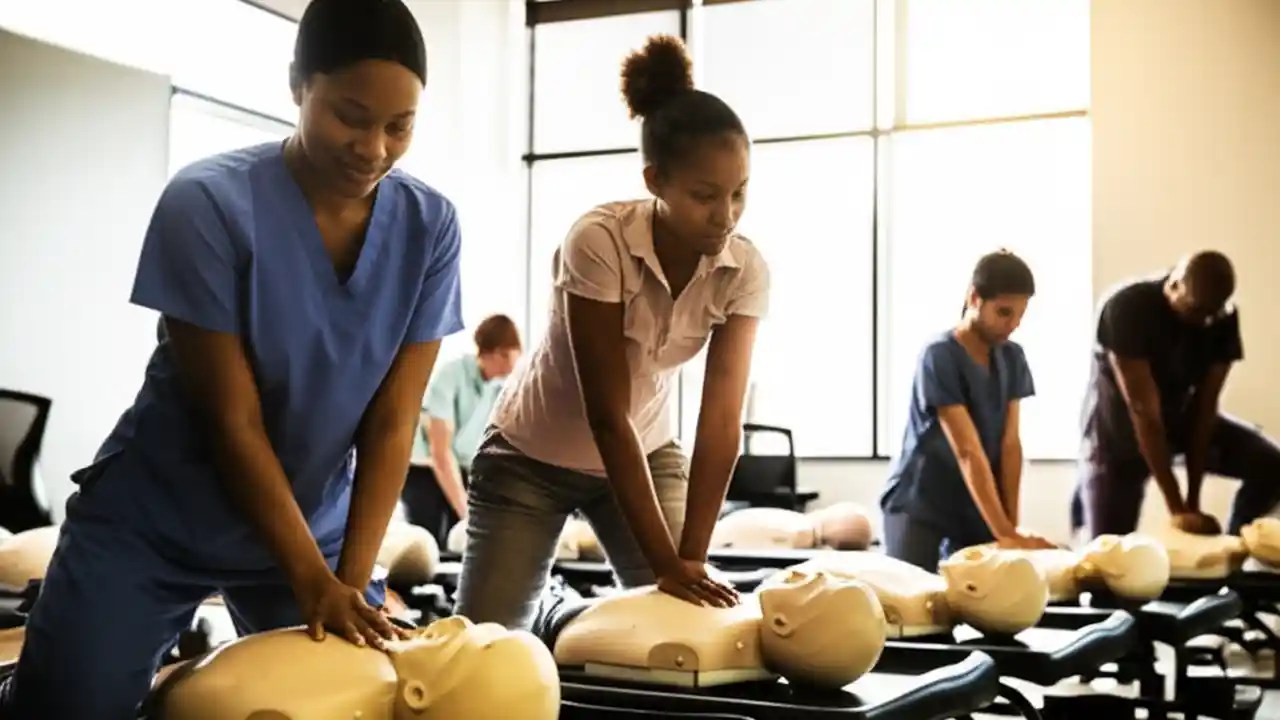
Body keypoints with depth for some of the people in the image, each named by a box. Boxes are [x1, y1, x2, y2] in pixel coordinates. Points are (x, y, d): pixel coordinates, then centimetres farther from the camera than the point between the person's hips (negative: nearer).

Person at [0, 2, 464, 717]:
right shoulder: (209, 202, -20)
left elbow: (393, 422, -9)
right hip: (153, 521, -3)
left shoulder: (431, 227, -10)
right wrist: (313, 583, -19)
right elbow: (233, 420, -18)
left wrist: (353, 577, -15)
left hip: (314, 522, 3)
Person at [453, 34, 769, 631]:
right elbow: (607, 416, -31)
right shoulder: (599, 243, -31)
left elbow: (722, 421, -23)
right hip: (532, 457, -3)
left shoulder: (745, 270, -19)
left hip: (648, 453, 4)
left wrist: (692, 559, -30)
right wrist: (666, 564, -32)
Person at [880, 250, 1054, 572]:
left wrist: (1012, 526, -10)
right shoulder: (939, 356, -19)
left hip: (975, 508, 6)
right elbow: (968, 451, -24)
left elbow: (1010, 444, -2)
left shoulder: (1012, 358, 2)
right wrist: (1003, 533, -28)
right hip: (917, 504, -6)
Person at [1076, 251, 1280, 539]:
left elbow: (1205, 403, -15)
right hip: (1117, 429, -4)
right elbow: (1144, 410, -32)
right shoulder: (1128, 307, -30)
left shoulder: (1222, 317, -15)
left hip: (1180, 418, 4)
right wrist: (1177, 509, -34)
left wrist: (1192, 500, -19)